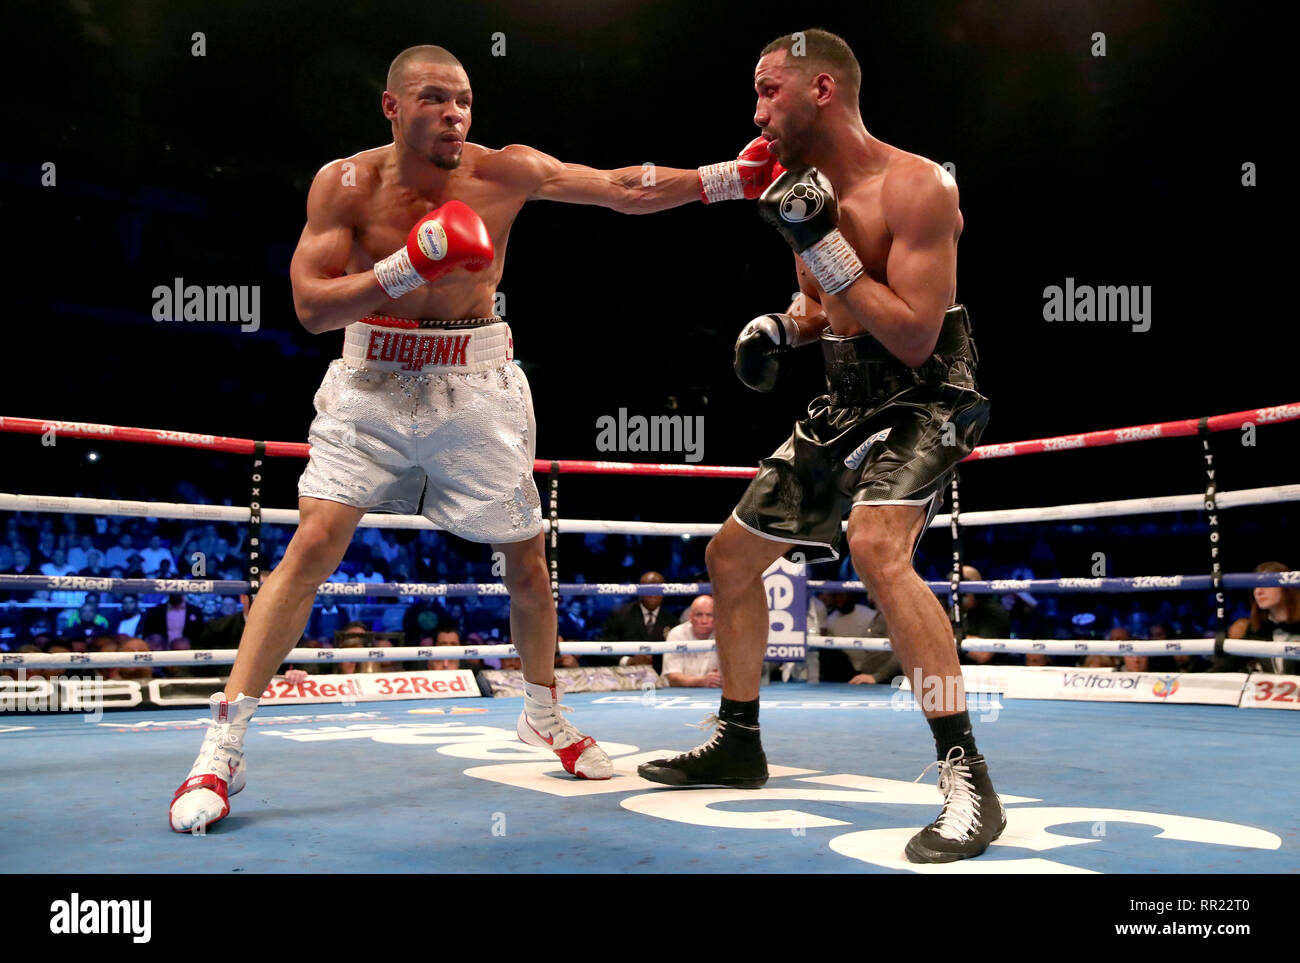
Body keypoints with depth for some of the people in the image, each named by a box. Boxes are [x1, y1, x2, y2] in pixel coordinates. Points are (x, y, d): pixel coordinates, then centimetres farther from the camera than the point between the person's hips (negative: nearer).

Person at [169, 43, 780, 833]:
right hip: (373, 381, -1)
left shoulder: (505, 173, -6)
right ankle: (224, 749, -4)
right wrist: (408, 266, -26)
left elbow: (622, 189, -3)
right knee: (313, 547, -14)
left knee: (527, 557, 8)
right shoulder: (347, 184, -8)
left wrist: (731, 177, -11)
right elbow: (311, 307, -13)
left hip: (476, 384, 2)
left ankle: (546, 714, 33)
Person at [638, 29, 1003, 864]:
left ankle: (967, 777, -25)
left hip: (926, 397, -8)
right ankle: (738, 742, 28)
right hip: (844, 402, 9)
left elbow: (914, 339, -24)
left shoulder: (915, 186, -18)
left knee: (877, 544, -36)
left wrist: (824, 244, -24)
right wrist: (780, 329, -1)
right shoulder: (803, 191, 7)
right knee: (731, 557, 11)